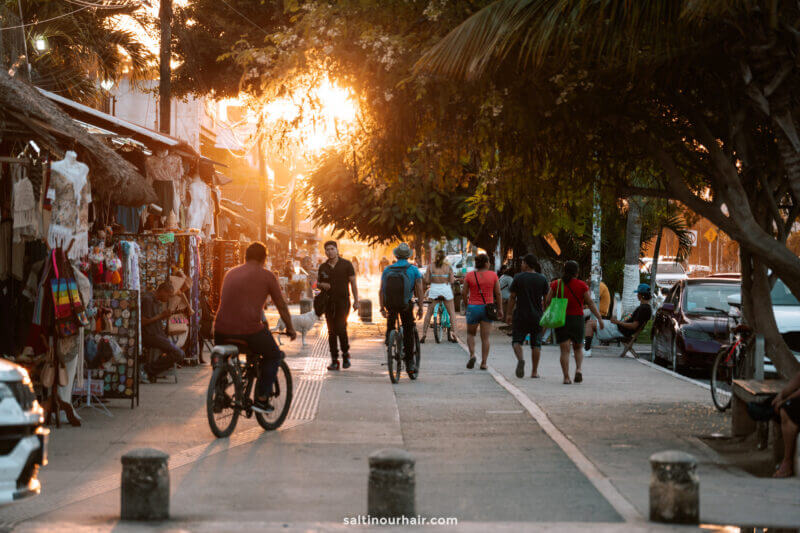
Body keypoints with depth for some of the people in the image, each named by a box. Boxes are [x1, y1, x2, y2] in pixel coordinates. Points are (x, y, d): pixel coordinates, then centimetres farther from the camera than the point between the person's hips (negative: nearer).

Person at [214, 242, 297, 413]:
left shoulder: (230, 273, 21)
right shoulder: (266, 275, 5)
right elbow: (282, 306, 11)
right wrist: (290, 328, 28)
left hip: (222, 329, 4)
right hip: (250, 330, -4)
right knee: (273, 356, 21)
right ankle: (261, 399, 13)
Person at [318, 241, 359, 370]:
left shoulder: (346, 264, 1)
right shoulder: (323, 267, 10)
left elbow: (353, 283, 2)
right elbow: (318, 283, 19)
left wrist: (356, 300, -4)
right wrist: (322, 285, -5)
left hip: (343, 301, -3)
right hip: (328, 302, 4)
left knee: (341, 328, -16)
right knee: (332, 332, 2)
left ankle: (345, 354, 5)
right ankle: (334, 361, 6)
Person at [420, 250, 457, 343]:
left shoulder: (431, 266, 1)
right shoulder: (448, 266, 0)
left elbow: (426, 281, -2)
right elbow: (451, 281, -3)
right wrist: (454, 279, 18)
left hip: (434, 290, 1)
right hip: (446, 289, -1)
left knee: (428, 313, 10)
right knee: (452, 312, 12)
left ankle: (423, 335, 5)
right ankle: (452, 335, 4)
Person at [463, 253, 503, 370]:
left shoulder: (469, 276, -4)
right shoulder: (493, 275, -3)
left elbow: (465, 294, -1)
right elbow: (498, 293, 0)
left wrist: (466, 306, 13)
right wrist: (499, 309, 9)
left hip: (473, 307, 0)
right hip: (488, 308, 0)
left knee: (470, 333, 18)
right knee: (485, 337, 6)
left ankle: (472, 354, -4)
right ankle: (484, 363, 2)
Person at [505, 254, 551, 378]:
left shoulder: (518, 278, -6)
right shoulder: (542, 279, -1)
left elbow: (512, 297, -4)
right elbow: (547, 298, 3)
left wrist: (509, 314, 4)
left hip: (520, 315, -2)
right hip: (537, 316, 2)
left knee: (517, 340, 7)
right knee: (536, 343, 9)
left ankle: (520, 359, -22)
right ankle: (534, 371, 9)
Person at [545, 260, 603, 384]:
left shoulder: (556, 284, 1)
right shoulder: (582, 285, -1)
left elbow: (548, 302, -2)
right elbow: (591, 303, -5)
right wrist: (599, 318, -3)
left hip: (560, 320, 0)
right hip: (577, 319, 0)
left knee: (565, 350, 1)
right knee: (578, 348, 18)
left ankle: (566, 377, -9)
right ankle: (578, 369, -5)